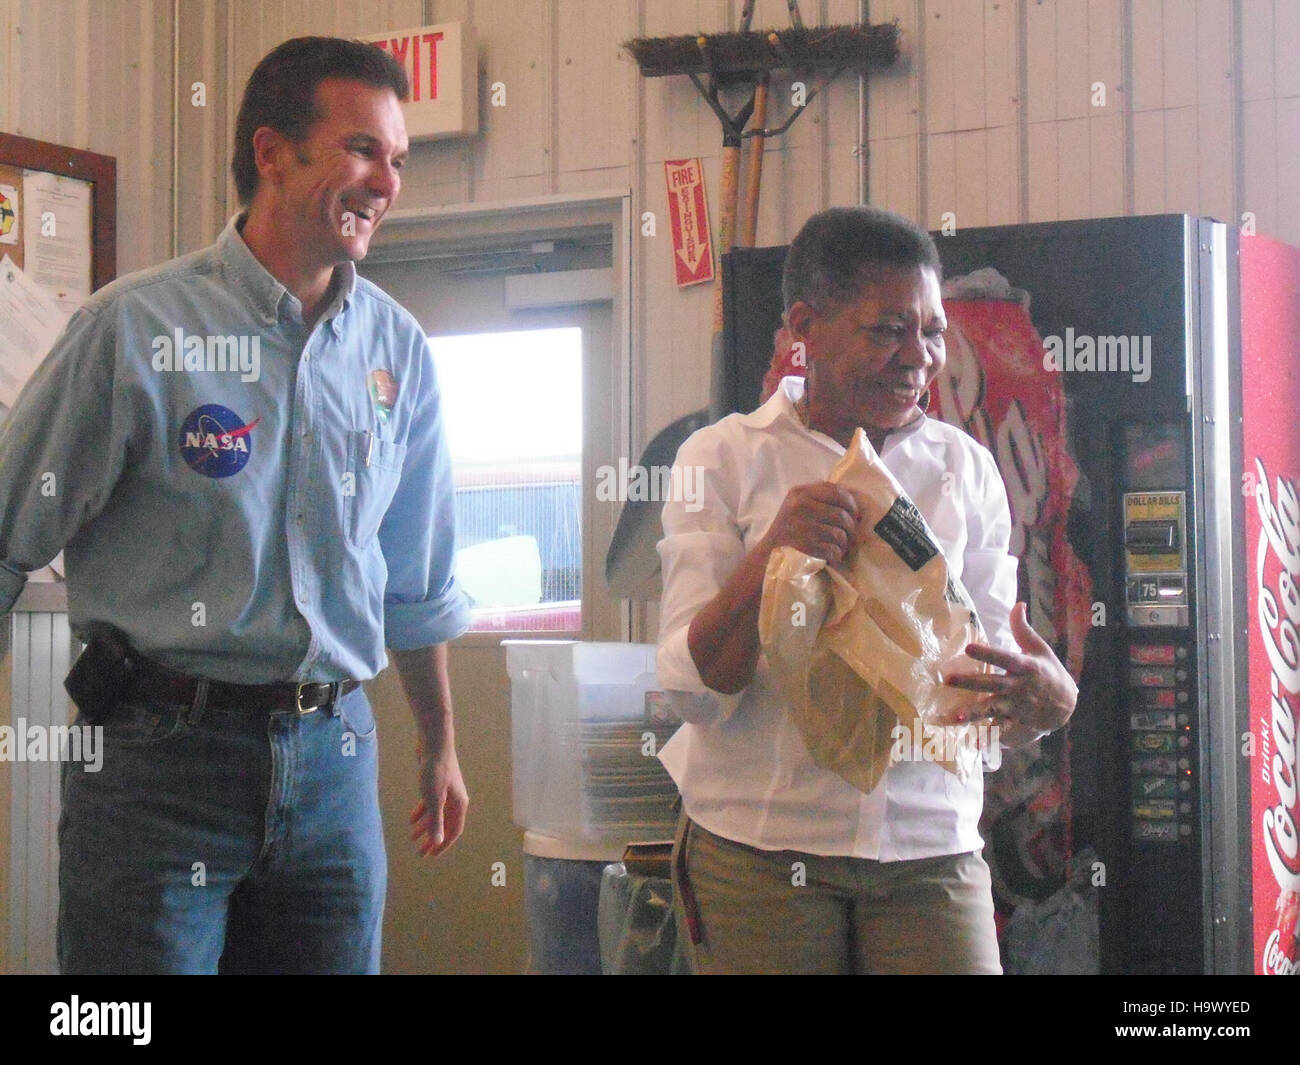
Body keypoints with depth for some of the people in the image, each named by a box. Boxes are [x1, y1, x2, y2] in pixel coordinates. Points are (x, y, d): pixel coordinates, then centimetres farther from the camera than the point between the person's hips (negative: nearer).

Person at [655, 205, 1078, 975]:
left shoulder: (964, 469, 8)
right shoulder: (723, 459, 0)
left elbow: (997, 683, 8)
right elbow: (694, 693, -6)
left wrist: (1050, 702, -16)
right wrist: (768, 559, -22)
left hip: (930, 846, 2)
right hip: (759, 847, -2)